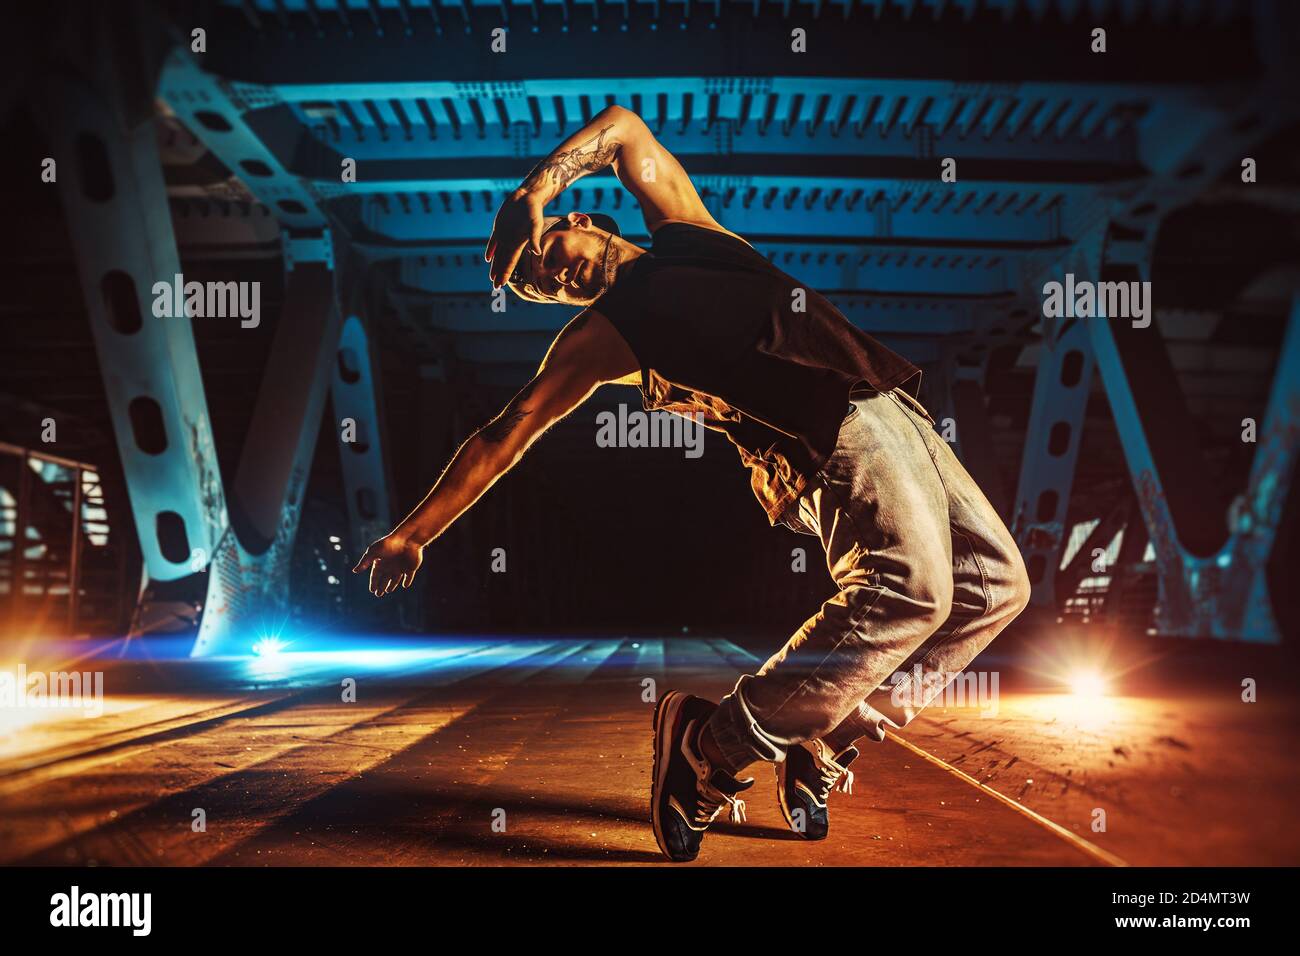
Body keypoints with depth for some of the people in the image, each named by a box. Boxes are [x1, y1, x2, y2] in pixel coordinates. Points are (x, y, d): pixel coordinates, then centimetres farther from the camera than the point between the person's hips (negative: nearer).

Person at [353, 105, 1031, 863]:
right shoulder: (601, 337, 6)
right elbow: (502, 438, 9)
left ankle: (824, 737, 11)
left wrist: (536, 191, 16)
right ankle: (711, 745, -13)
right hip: (828, 437, -7)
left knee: (993, 585, 5)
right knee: (907, 587, -29)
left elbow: (623, 125, 29)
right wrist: (414, 533, 13)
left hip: (891, 406, 7)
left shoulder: (682, 227, 20)